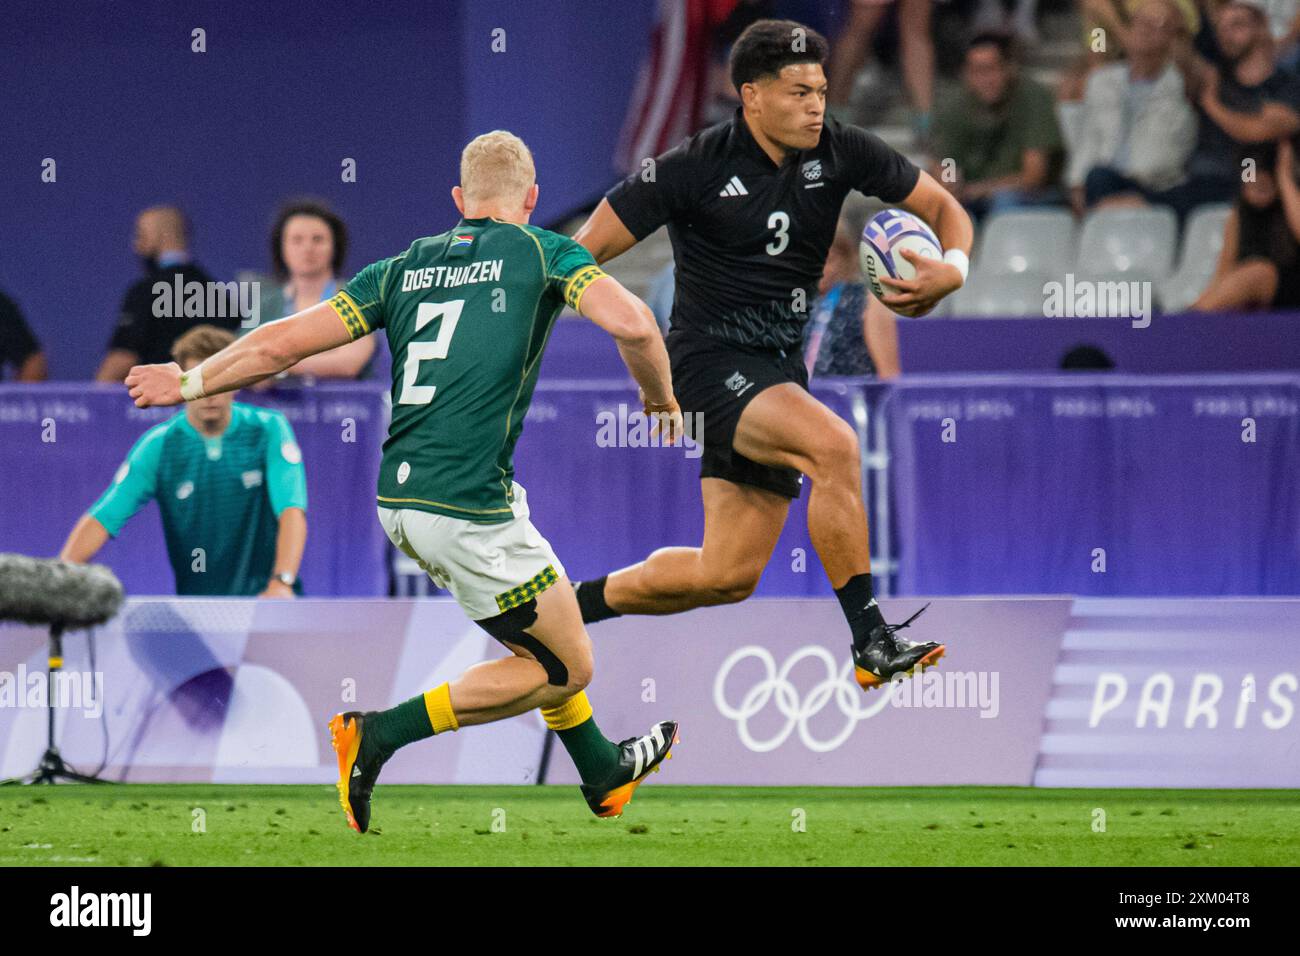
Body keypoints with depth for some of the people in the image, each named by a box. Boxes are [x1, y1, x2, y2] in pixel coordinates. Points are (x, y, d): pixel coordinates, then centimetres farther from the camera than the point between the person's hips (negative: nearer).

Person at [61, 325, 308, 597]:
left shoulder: (268, 430, -3)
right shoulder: (158, 446, -1)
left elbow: (291, 511, -14)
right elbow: (101, 520, -5)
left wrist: (281, 583, -31)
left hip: (267, 597, -1)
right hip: (196, 602, 1)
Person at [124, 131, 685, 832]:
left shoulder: (402, 268, 12)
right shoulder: (542, 251, 0)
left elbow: (279, 345, 7)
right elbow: (630, 323, -15)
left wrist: (192, 382, 22)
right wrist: (660, 397, 5)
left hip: (400, 498, 7)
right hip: (470, 505, -7)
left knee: (548, 636, 26)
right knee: (565, 667, 5)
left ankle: (606, 776, 37)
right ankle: (379, 736, -3)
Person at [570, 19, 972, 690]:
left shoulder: (839, 151, -1)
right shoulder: (694, 168, -13)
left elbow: (942, 207, 8)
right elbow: (582, 254, -9)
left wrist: (953, 269, -14)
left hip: (779, 369, 6)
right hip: (712, 359, -6)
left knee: (729, 574, 5)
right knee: (833, 444, -33)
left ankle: (576, 603, 27)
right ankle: (870, 643, -29)